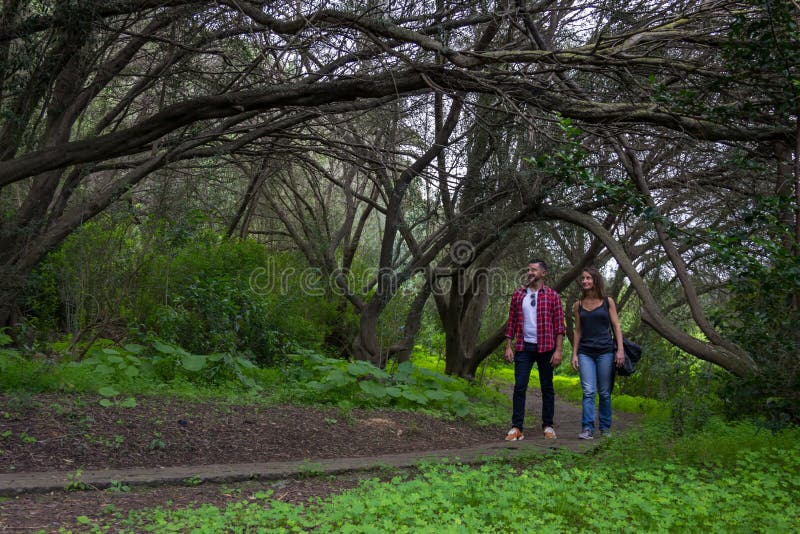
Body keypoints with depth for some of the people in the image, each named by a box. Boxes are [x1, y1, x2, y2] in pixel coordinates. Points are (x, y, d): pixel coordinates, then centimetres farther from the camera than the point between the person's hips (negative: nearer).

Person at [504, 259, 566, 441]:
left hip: (545, 348, -1)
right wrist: (508, 346, 3)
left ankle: (548, 426, 18)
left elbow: (559, 325, -2)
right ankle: (517, 427, 0)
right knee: (519, 386, -4)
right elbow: (511, 322, 10)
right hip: (523, 347, 2)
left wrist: (558, 350, -9)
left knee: (547, 387, 8)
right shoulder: (518, 295, 9)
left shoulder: (552, 296, 1)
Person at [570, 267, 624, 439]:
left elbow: (616, 326, 3)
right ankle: (587, 429, -11)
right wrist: (574, 354, 6)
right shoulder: (578, 305, 9)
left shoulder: (608, 302, 5)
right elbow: (578, 331, 12)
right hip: (585, 352, 1)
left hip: (605, 351, -1)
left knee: (604, 393, 4)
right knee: (588, 391, -10)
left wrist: (620, 349, -7)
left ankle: (605, 428, 15)